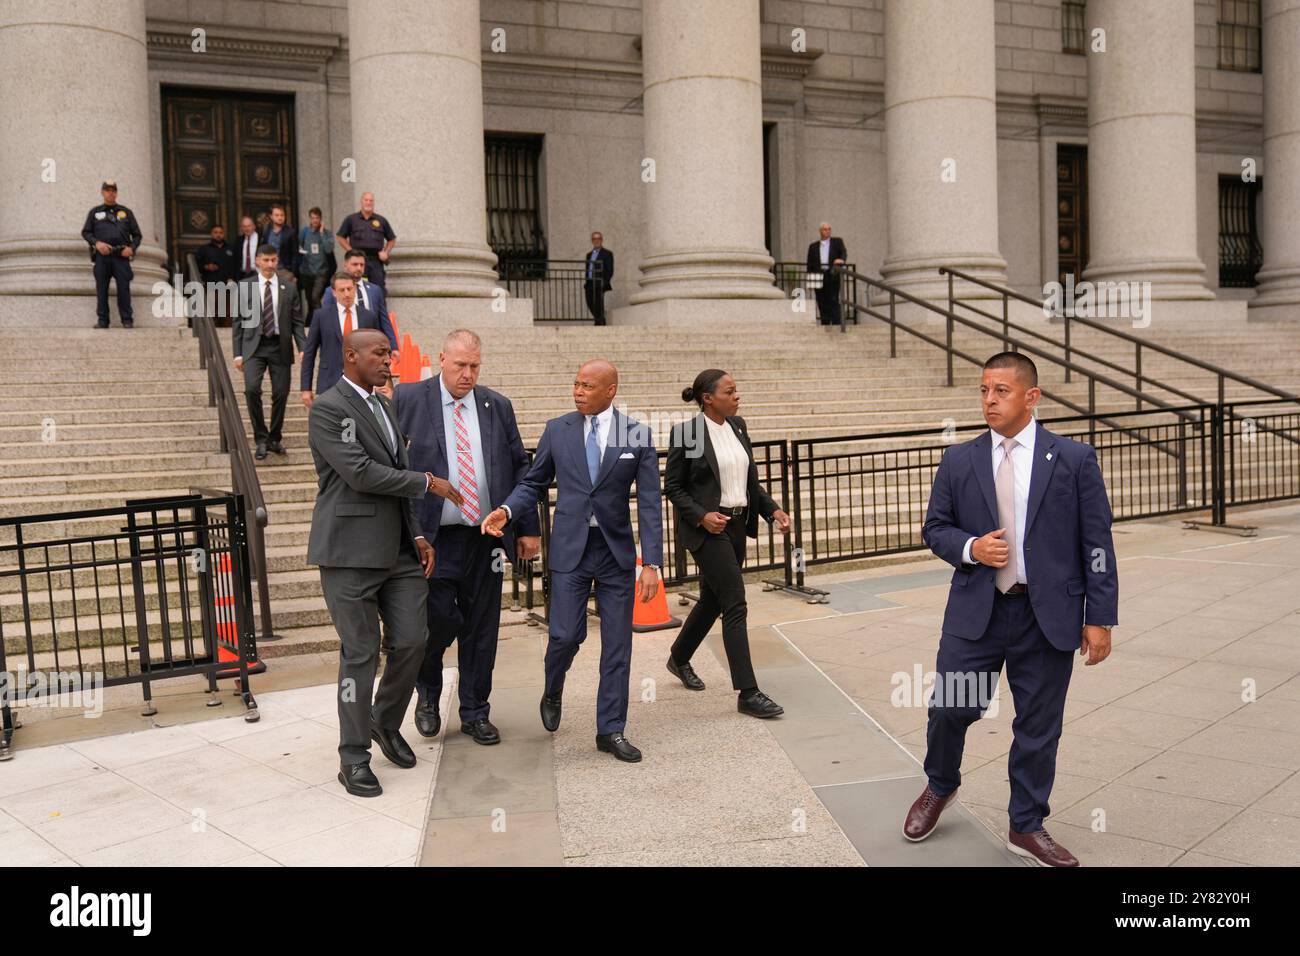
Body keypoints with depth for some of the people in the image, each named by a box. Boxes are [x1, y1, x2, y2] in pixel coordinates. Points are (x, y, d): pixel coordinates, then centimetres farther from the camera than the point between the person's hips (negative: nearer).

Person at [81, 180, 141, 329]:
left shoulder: (126, 212, 16)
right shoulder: (95, 212, 15)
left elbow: (137, 234, 14)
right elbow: (85, 232, 13)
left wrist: (132, 248, -4)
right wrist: (96, 243, -6)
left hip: (121, 256, -1)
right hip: (102, 256, 1)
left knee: (124, 288, -7)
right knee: (101, 289, 0)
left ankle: (127, 320, -3)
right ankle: (102, 320, 5)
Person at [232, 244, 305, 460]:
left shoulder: (289, 289, 7)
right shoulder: (244, 287, 4)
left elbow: (297, 323, 6)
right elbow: (238, 321, 5)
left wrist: (303, 348, -8)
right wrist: (238, 353, -1)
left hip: (280, 347, 1)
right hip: (254, 345, -1)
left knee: (281, 394, 4)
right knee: (252, 389, -17)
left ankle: (274, 438, 23)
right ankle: (261, 439, -3)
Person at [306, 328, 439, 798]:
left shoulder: (382, 406, 17)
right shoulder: (328, 409, -9)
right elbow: (361, 474, -19)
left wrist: (417, 534, 10)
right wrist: (426, 482, -9)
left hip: (399, 550, 7)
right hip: (352, 551, -7)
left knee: (411, 642, 6)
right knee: (360, 653, 0)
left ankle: (386, 724, 30)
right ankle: (354, 758, 14)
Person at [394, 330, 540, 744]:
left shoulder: (497, 406, 9)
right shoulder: (407, 399, -1)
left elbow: (520, 469, 11)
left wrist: (529, 528, 7)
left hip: (486, 538, 3)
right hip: (434, 537, -3)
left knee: (481, 629, 9)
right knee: (440, 620, -5)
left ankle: (475, 713, 24)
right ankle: (427, 693, 25)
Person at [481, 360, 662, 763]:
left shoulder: (637, 435, -2)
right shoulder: (557, 430, 2)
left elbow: (649, 503, -3)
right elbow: (533, 483, 9)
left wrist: (651, 562, -9)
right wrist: (507, 511, -12)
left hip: (617, 551, 0)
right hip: (570, 549, 0)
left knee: (617, 645, 4)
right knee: (565, 635, -4)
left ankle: (611, 730, 17)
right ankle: (553, 693, 30)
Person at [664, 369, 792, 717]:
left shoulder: (737, 426, 9)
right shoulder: (685, 433, -11)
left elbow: (750, 479, 14)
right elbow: (672, 487, -7)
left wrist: (773, 510, 2)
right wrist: (702, 516, -20)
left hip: (737, 525, 8)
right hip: (707, 528, -8)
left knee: (712, 599, 19)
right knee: (735, 604, -11)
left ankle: (679, 659, 42)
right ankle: (748, 694, -6)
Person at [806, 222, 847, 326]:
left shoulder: (837, 241, 13)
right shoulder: (813, 246, 17)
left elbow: (844, 253, -1)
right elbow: (810, 264, 14)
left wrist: (841, 259, -25)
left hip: (832, 276, -2)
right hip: (819, 277, 2)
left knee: (834, 301, -11)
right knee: (822, 304, 0)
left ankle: (836, 324, -16)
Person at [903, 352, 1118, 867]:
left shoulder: (1074, 458, -1)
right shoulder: (959, 460, 5)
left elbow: (1096, 542, 0)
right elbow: (935, 528, 11)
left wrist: (1099, 618, -3)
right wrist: (970, 548, -11)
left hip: (1048, 617, -1)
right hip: (975, 612, 1)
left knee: (1038, 727, 8)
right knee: (949, 709, 3)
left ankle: (1027, 826, 28)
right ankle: (939, 787, 34)